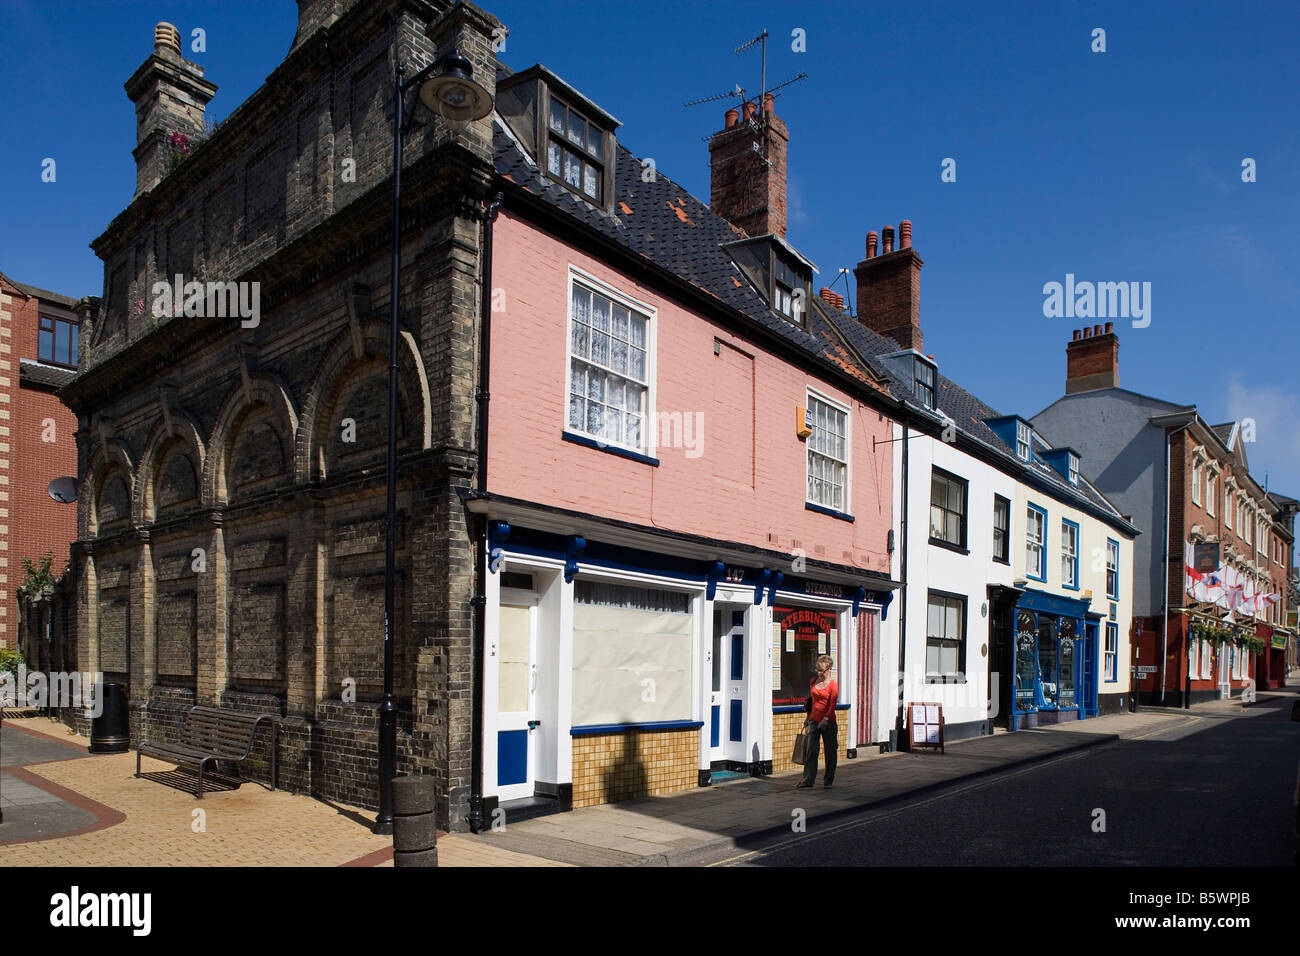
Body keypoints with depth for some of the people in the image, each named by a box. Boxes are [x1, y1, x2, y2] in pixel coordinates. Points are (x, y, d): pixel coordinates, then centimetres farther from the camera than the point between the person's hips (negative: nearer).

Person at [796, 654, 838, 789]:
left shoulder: (833, 685, -8)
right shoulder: (813, 682, 8)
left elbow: (832, 704, -17)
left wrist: (825, 719, -29)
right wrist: (808, 718, 21)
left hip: (828, 722, -4)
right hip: (814, 721, 4)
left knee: (830, 751, 4)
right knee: (810, 750, -2)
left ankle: (828, 781, 17)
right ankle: (808, 779, 0)